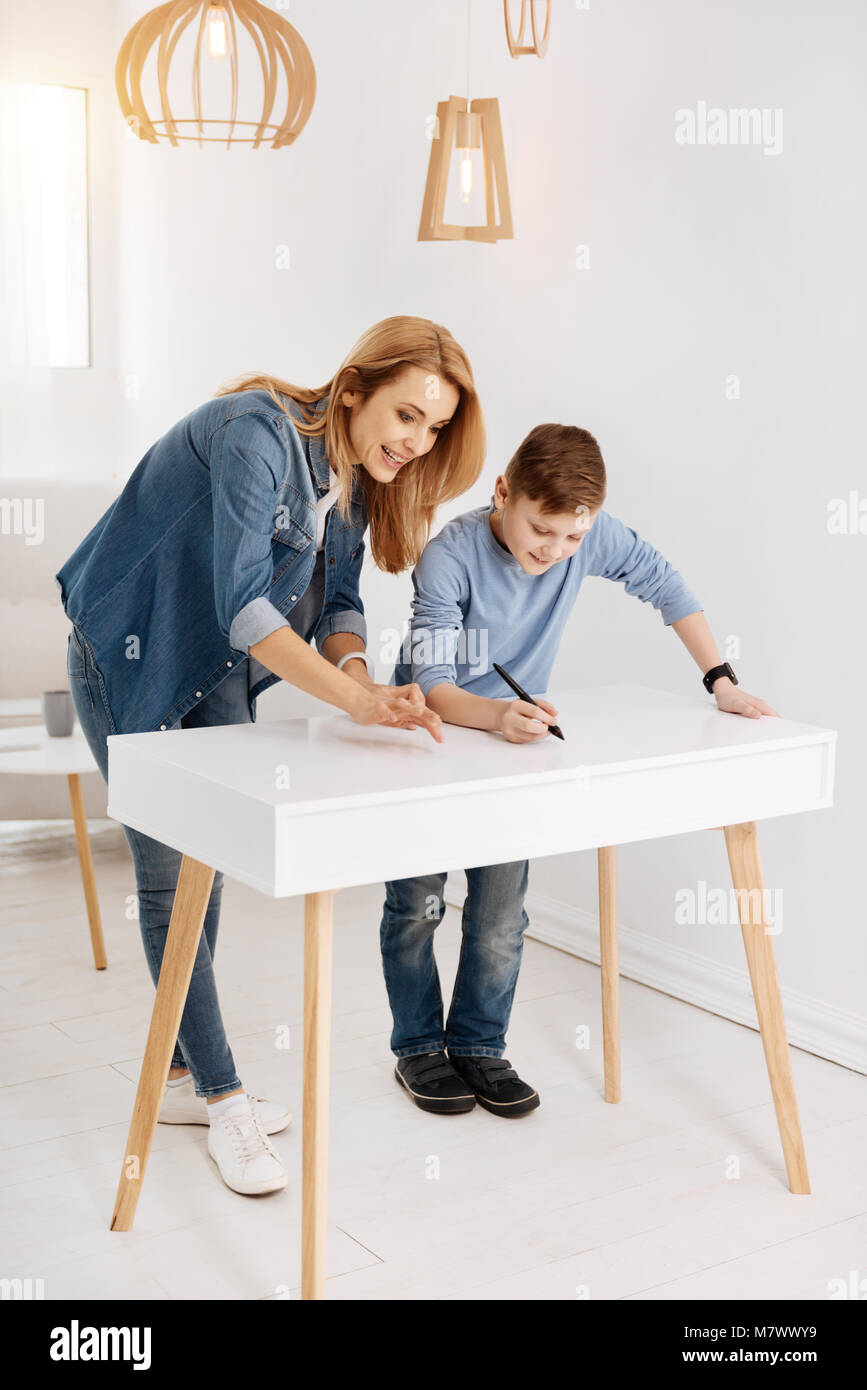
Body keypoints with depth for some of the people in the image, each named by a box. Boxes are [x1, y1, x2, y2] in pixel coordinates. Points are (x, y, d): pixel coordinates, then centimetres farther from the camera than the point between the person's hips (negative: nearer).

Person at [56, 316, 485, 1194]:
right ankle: (224, 1101, 6)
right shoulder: (258, 435, -28)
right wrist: (355, 700, -44)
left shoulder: (355, 477, -2)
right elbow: (243, 601, -37)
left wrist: (356, 671, -23)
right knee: (170, 877, -4)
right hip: (128, 658, -8)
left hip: (217, 672, 8)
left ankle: (180, 1076, 26)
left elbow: (336, 602, -1)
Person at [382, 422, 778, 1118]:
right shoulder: (450, 556, -29)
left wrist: (723, 682, -6)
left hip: (515, 747, 3)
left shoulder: (594, 536, -18)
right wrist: (496, 715, -50)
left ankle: (479, 1046, 22)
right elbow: (431, 685, -31)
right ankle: (419, 1047, 23)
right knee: (416, 905, 4)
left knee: (501, 916, 2)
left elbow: (665, 584, -3)